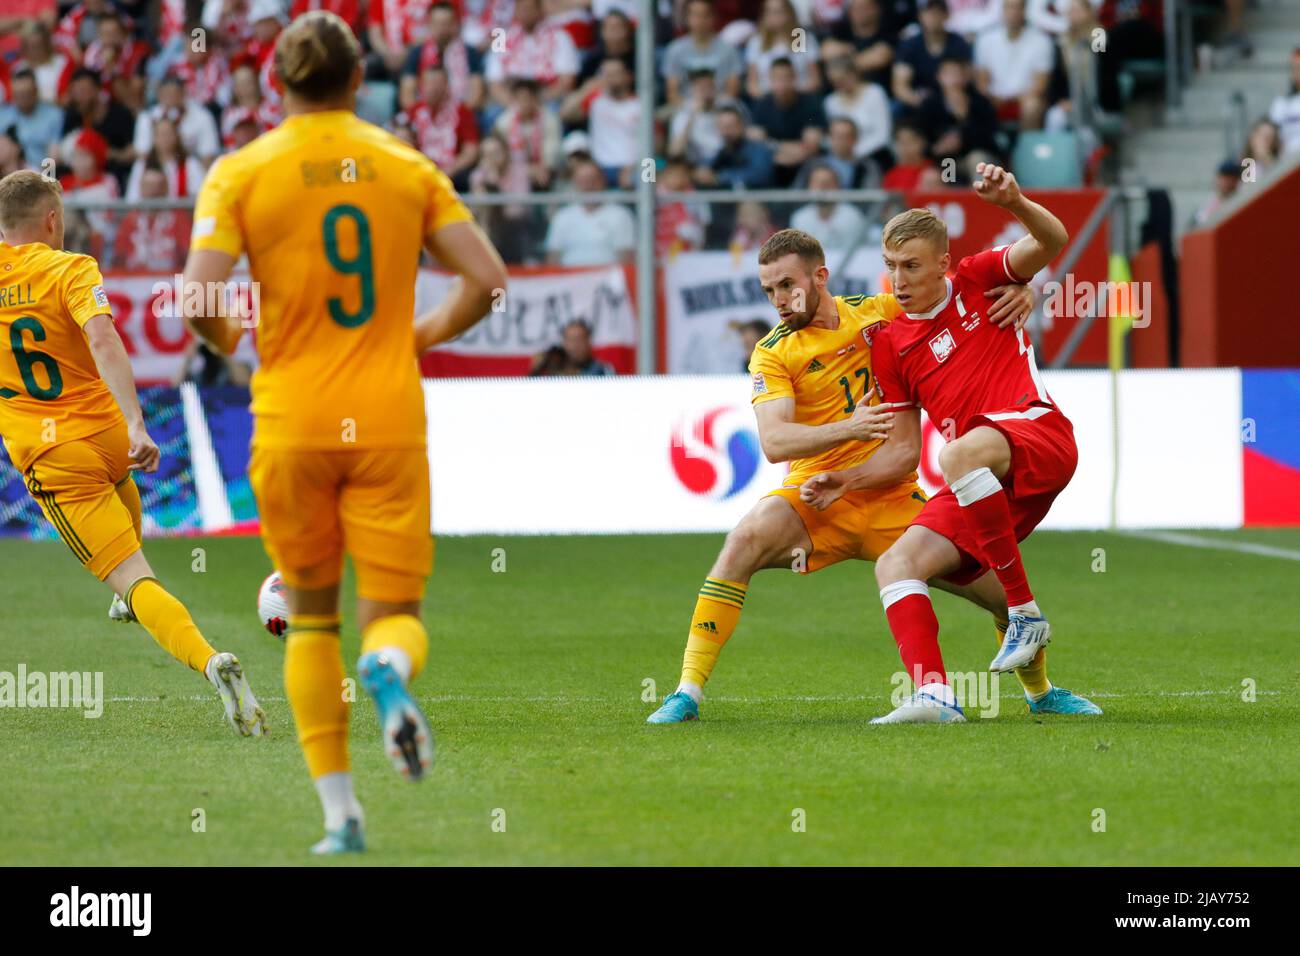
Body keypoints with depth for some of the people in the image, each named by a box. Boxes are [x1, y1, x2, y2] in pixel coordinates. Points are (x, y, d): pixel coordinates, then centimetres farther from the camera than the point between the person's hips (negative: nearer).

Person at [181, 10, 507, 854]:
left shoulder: (241, 173, -2)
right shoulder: (407, 166, 5)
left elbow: (199, 299, -12)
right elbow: (487, 278, 1)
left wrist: (225, 340, 10)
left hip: (292, 424, 0)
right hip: (389, 419, 0)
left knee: (311, 614, 14)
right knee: (395, 611, 5)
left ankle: (340, 810, 8)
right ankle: (390, 670, -33)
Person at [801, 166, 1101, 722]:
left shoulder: (977, 281, 7)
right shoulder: (891, 346, 17)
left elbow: (1052, 241, -10)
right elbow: (905, 452, 20)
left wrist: (1013, 201, -29)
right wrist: (846, 480, 4)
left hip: (1039, 434, -6)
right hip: (977, 488, 6)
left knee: (962, 454, -38)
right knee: (895, 565, -12)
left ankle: (1026, 613, -29)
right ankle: (934, 695, -28)